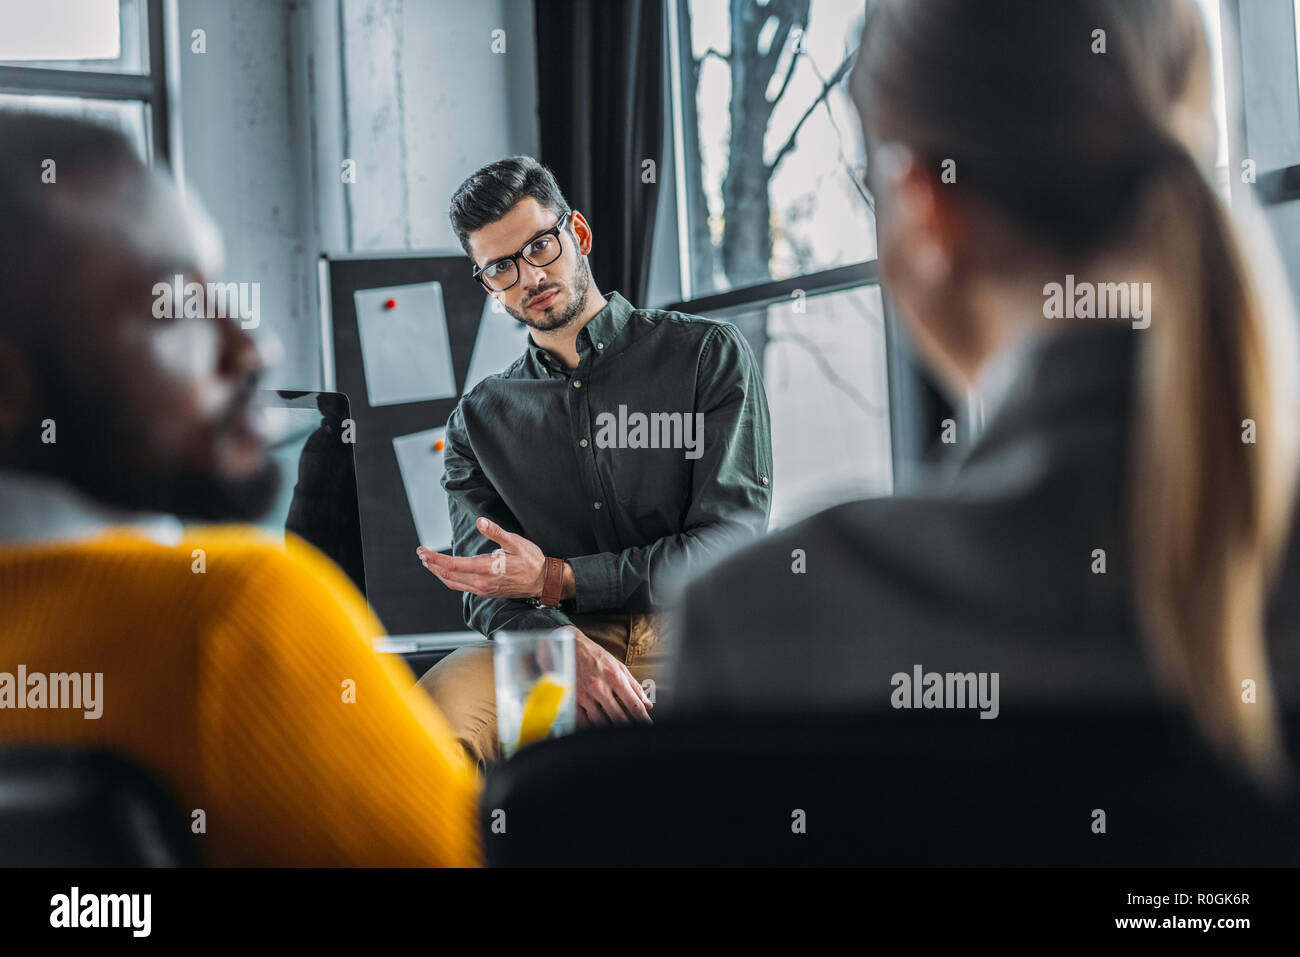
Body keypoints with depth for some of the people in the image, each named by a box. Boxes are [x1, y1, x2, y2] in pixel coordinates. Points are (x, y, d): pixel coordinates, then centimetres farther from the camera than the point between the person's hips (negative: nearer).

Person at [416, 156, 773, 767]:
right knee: (438, 704, -32)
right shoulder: (479, 420, 18)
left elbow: (734, 535, -1)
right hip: (556, 642, 1)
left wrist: (557, 579, -9)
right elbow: (490, 594, 8)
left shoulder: (708, 355, 10)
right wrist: (566, 644, -18)